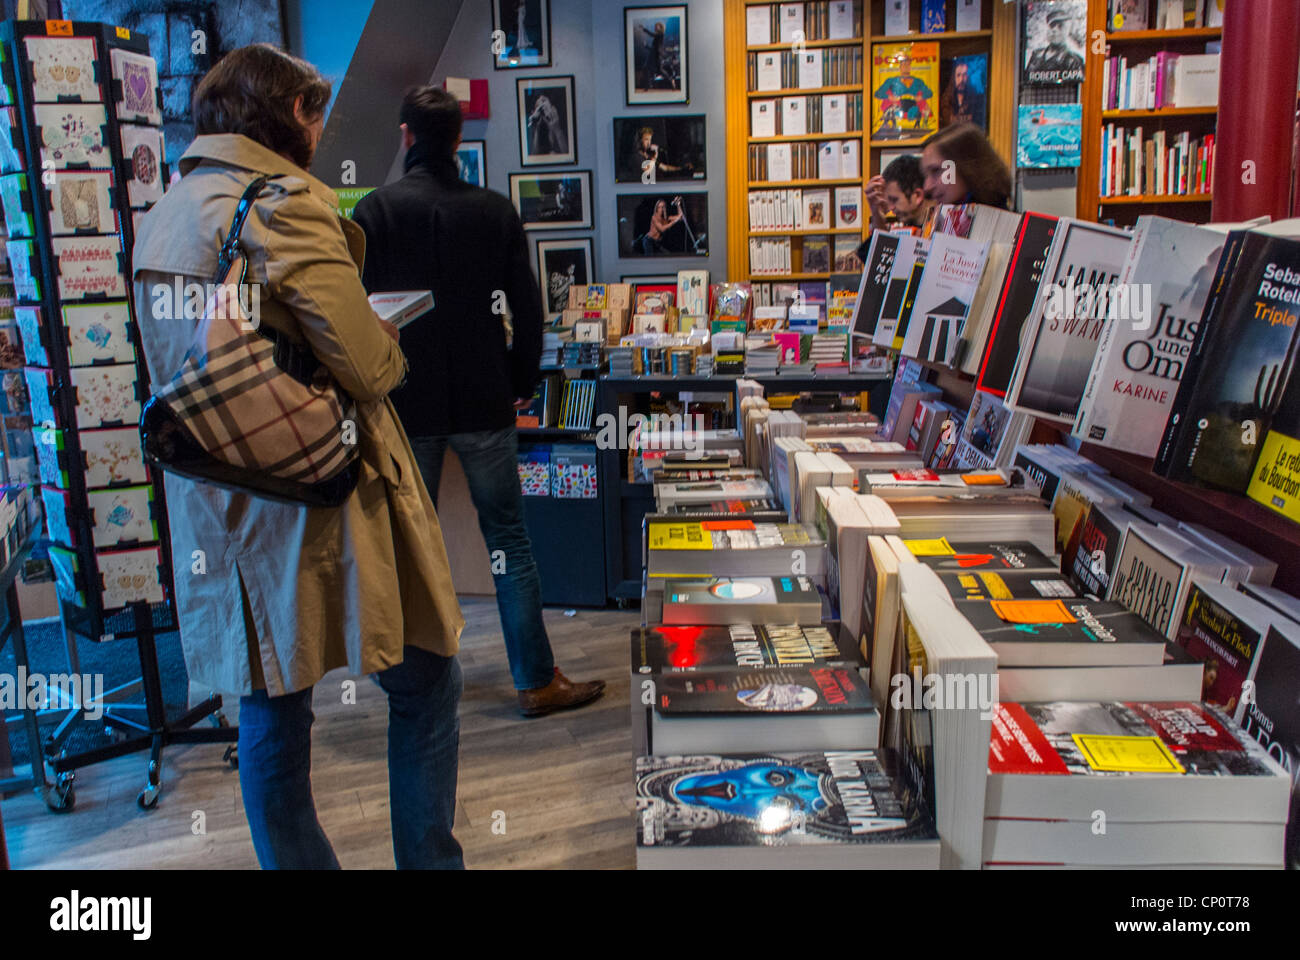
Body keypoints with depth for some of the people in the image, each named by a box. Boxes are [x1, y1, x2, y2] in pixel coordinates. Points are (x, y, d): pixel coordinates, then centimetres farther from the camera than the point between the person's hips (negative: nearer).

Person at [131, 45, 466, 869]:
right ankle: (428, 860, 17)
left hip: (223, 518, 8)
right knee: (425, 687, 8)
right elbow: (368, 366, -19)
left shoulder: (160, 218, 13)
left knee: (272, 718, 15)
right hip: (323, 501, -7)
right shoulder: (286, 202, -13)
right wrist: (390, 346, 4)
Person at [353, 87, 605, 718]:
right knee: (508, 541, 6)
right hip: (484, 405, 1)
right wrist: (521, 383, 14)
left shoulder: (375, 211, -4)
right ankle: (536, 682, 11)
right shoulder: (495, 211, 0)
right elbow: (528, 310, 3)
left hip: (407, 407, 0)